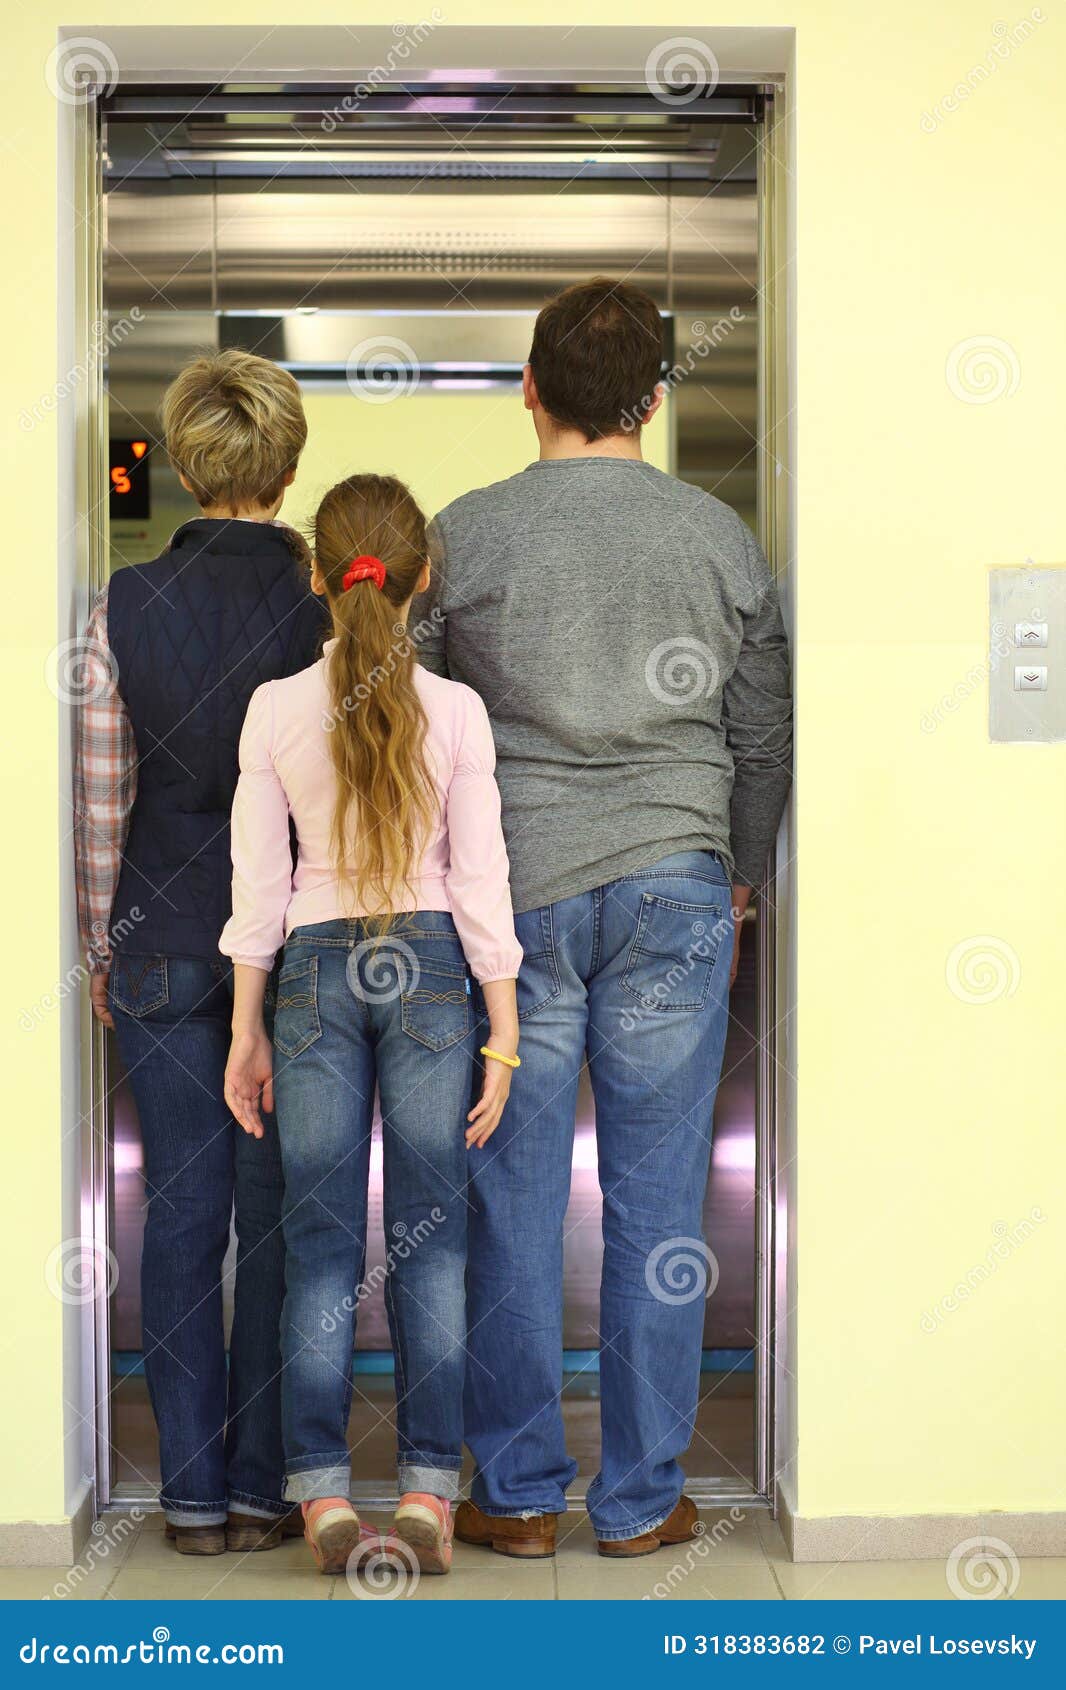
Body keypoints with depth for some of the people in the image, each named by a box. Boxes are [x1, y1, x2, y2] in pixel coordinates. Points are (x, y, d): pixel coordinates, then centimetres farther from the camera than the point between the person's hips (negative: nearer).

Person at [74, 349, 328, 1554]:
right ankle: (262, 1484, 15)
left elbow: (99, 800, -1)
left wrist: (100, 947, 10)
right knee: (281, 1212, 8)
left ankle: (193, 1493, 15)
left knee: (182, 1211, 9)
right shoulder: (334, 606, -7)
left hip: (164, 947, 1)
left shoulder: (122, 609, -4)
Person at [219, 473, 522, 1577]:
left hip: (317, 967, 1)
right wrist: (503, 1032, 2)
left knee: (320, 1238, 7)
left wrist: (248, 1029, 8)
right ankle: (427, 1490, 9)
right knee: (429, 1234, 6)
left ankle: (322, 1489, 10)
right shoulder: (455, 709, -6)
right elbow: (481, 882, -5)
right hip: (431, 963, 0)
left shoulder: (276, 707, -4)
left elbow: (259, 885, 0)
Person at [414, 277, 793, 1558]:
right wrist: (738, 879, 22)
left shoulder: (465, 535, -1)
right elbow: (765, 738, 9)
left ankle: (517, 1493, 17)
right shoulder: (720, 537, 4)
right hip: (674, 893, 1)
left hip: (513, 895, -1)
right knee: (657, 1203, 7)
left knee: (514, 1202, 7)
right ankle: (642, 1499, 16)